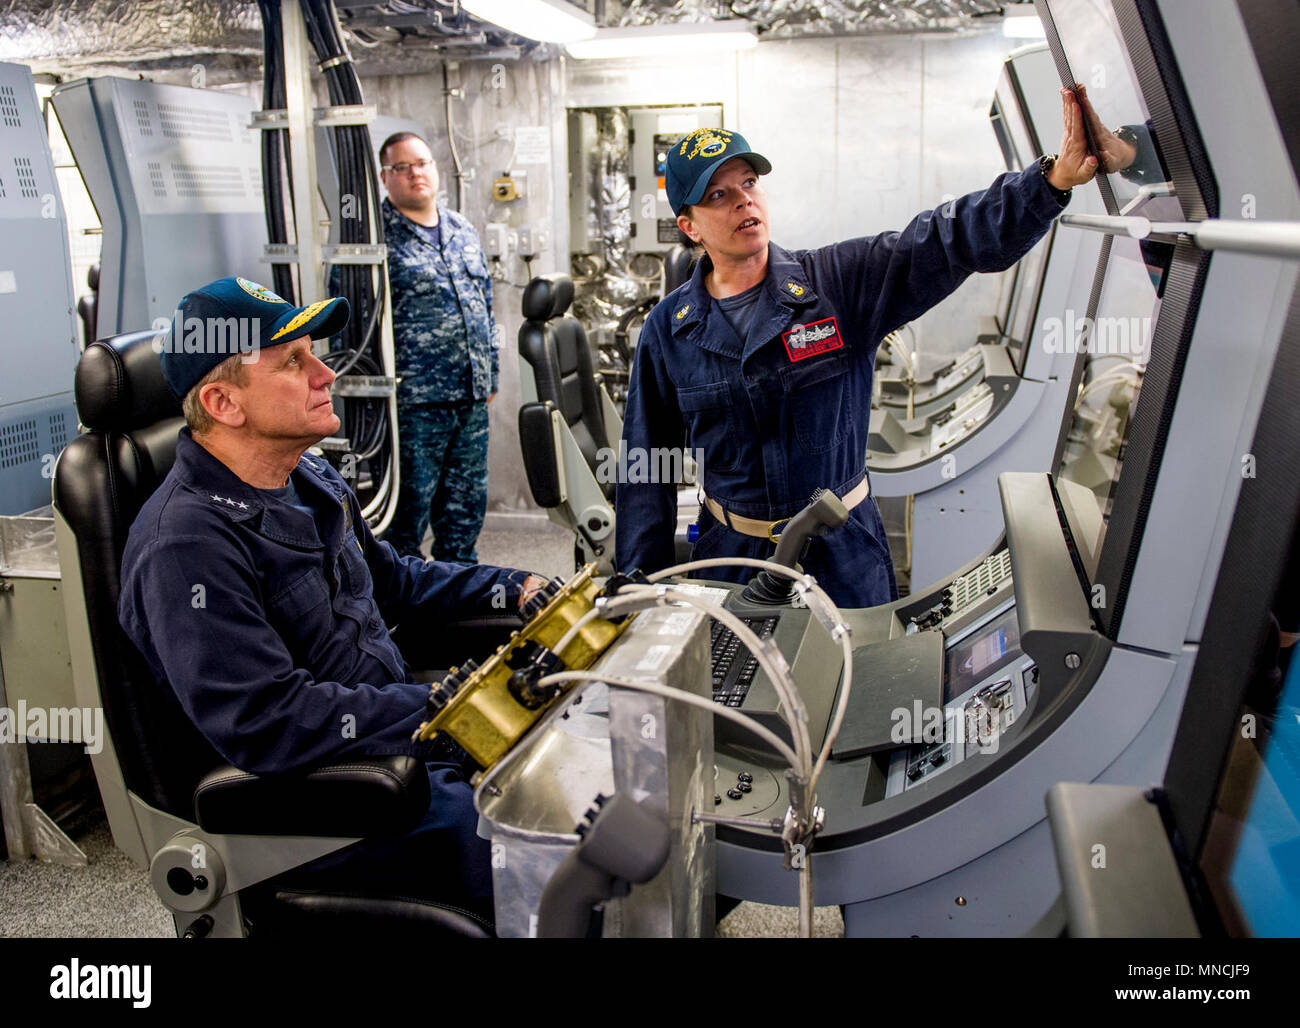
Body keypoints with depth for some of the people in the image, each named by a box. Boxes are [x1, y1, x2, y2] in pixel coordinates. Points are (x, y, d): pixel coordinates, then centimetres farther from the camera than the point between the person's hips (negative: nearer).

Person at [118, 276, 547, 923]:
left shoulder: (308, 479, 8)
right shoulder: (185, 547, -22)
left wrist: (513, 590, 9)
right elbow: (266, 726, -27)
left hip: (388, 726, 9)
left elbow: (390, 580, 21)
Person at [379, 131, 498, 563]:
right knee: (408, 503, -1)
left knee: (466, 502, 16)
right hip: (412, 402, -7)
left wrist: (489, 374, 19)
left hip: (471, 399, 7)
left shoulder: (463, 231, 15)